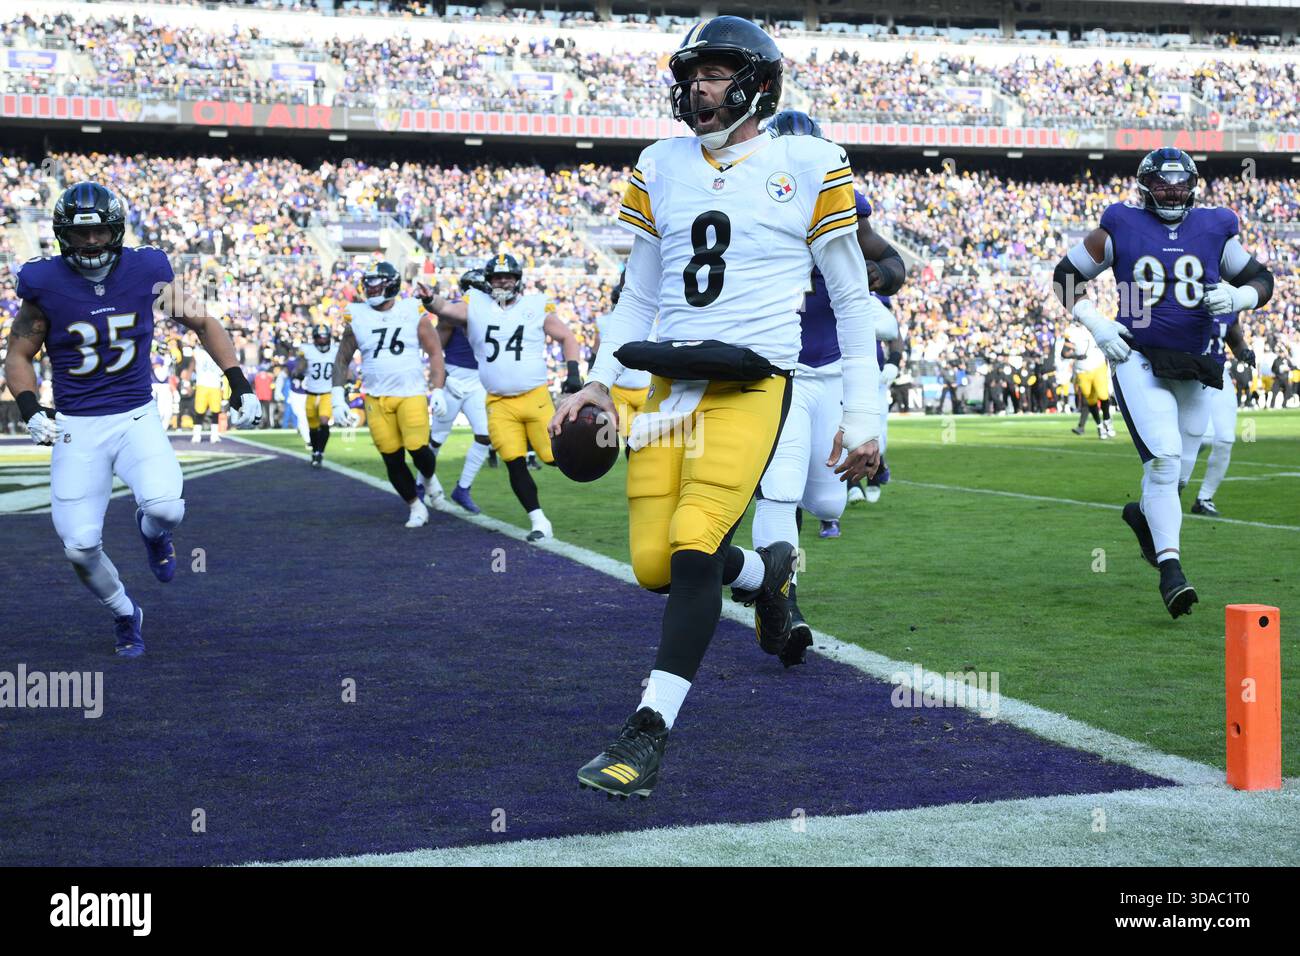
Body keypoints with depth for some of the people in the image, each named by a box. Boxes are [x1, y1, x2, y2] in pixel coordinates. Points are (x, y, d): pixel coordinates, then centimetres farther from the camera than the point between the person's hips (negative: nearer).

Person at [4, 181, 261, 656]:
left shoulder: (146, 271, -5)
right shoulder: (46, 283, -7)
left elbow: (204, 323, 8)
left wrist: (241, 387, 2)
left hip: (137, 417, 0)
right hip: (75, 427, 0)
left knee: (166, 508, -27)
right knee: (80, 547, -5)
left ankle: (152, 531, 14)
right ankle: (125, 614, 27)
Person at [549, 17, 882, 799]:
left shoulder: (807, 168, -2)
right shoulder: (661, 169, 11)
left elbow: (852, 300, 3)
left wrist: (864, 417, 0)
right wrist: (600, 382, 6)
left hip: (753, 386, -5)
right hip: (670, 384, 5)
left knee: (693, 546, -19)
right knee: (653, 565, 0)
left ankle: (649, 733, -9)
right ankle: (767, 573, 33)